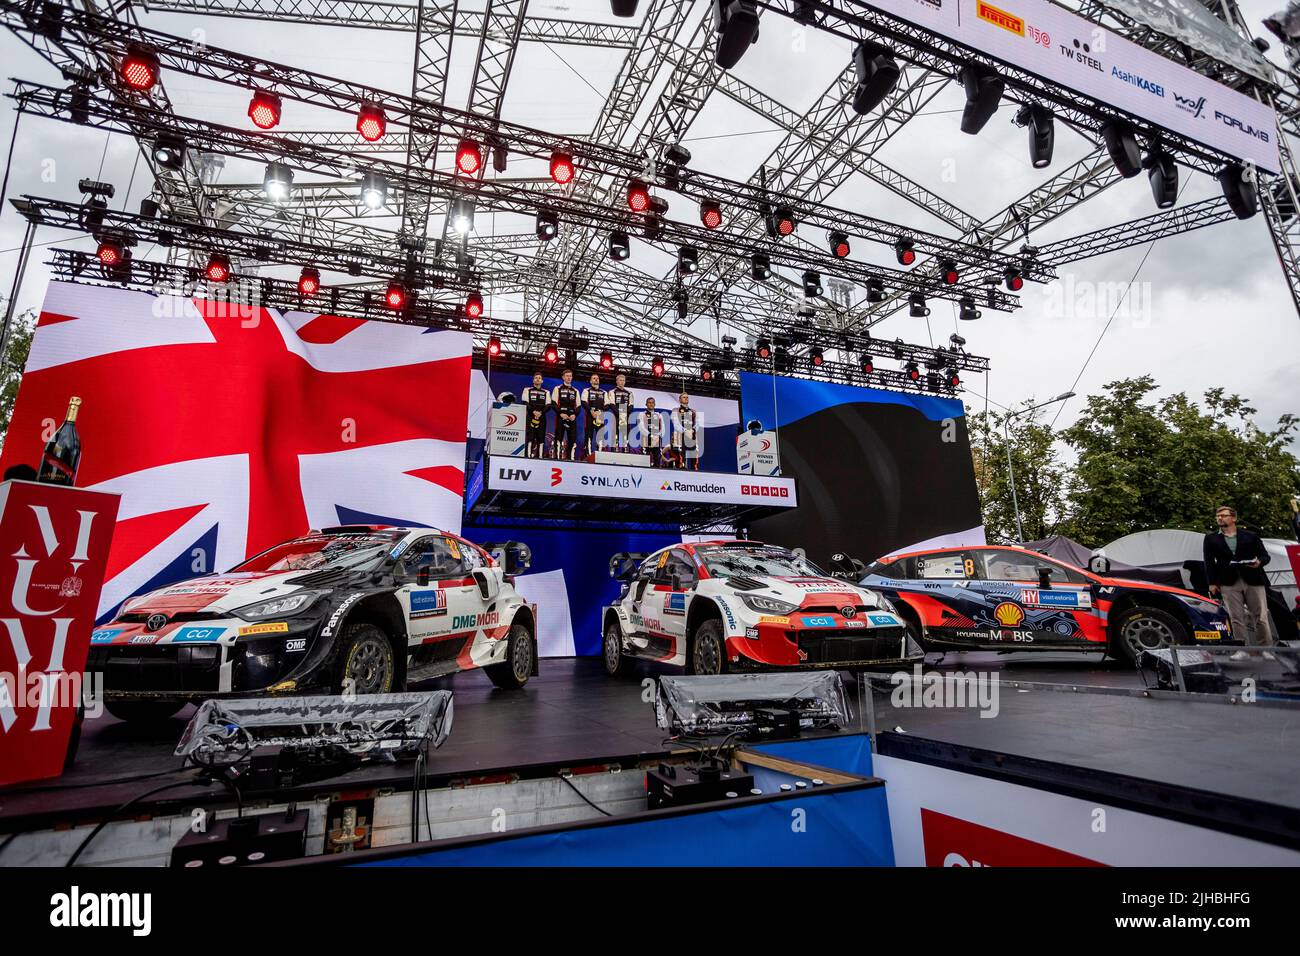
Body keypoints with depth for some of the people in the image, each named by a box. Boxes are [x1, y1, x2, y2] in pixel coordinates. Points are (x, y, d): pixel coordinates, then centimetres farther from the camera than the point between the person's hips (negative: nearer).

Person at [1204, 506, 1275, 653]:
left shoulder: (1250, 536, 9)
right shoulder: (1211, 539, 10)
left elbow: (1265, 555, 10)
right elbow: (1209, 562, 7)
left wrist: (1259, 562, -13)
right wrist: (1212, 583, -1)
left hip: (1253, 581, 0)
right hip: (1229, 584, 0)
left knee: (1261, 617, 2)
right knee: (1236, 619, 0)